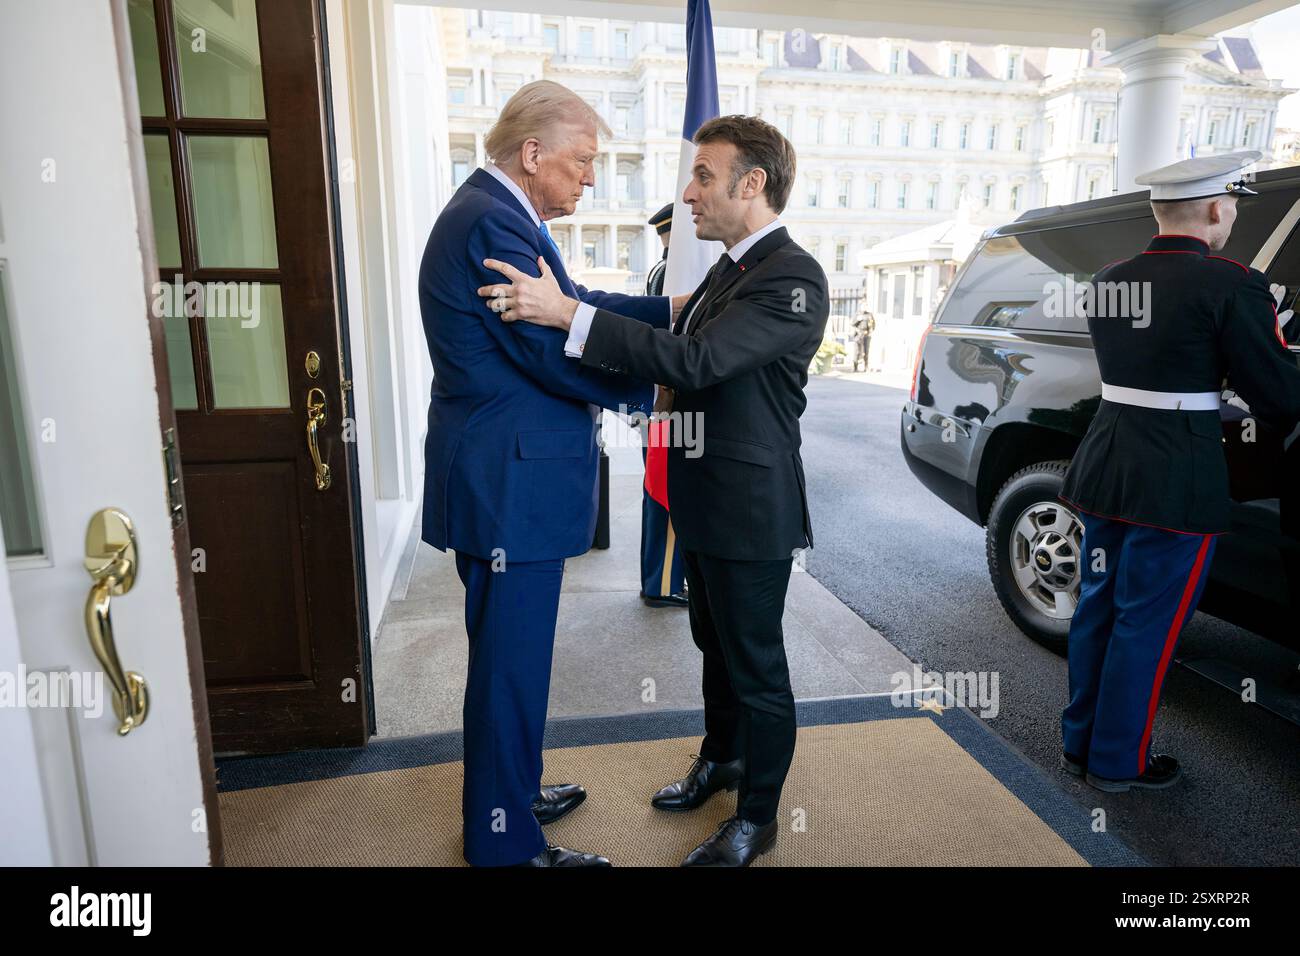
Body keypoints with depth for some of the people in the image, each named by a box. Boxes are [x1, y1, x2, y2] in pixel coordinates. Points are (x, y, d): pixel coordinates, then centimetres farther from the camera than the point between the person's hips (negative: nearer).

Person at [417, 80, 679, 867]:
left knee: (513, 652, 22)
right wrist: (649, 388, -5)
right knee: (512, 661, 3)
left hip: (507, 477, 11)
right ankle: (505, 842, 22)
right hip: (508, 484, -11)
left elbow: (577, 305, 14)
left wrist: (673, 309, 9)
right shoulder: (494, 223, -19)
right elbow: (558, 351, -20)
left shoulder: (496, 213, 14)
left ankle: (514, 793, 41)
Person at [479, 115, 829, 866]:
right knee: (717, 644, 23)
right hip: (705, 501, 9)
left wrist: (567, 312, -34)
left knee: (756, 663, 7)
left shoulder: (792, 278, -20)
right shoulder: (730, 269, 11)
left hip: (749, 509, -9)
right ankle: (722, 757, 45)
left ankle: (757, 818, 26)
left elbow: (697, 361, -31)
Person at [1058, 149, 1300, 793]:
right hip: (1175, 481, -6)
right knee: (1146, 621, 6)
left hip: (1106, 465, 7)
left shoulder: (1108, 280, 7)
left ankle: (1079, 742, 31)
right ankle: (1118, 761, 22)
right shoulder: (1229, 285, -13)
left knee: (1098, 605, 16)